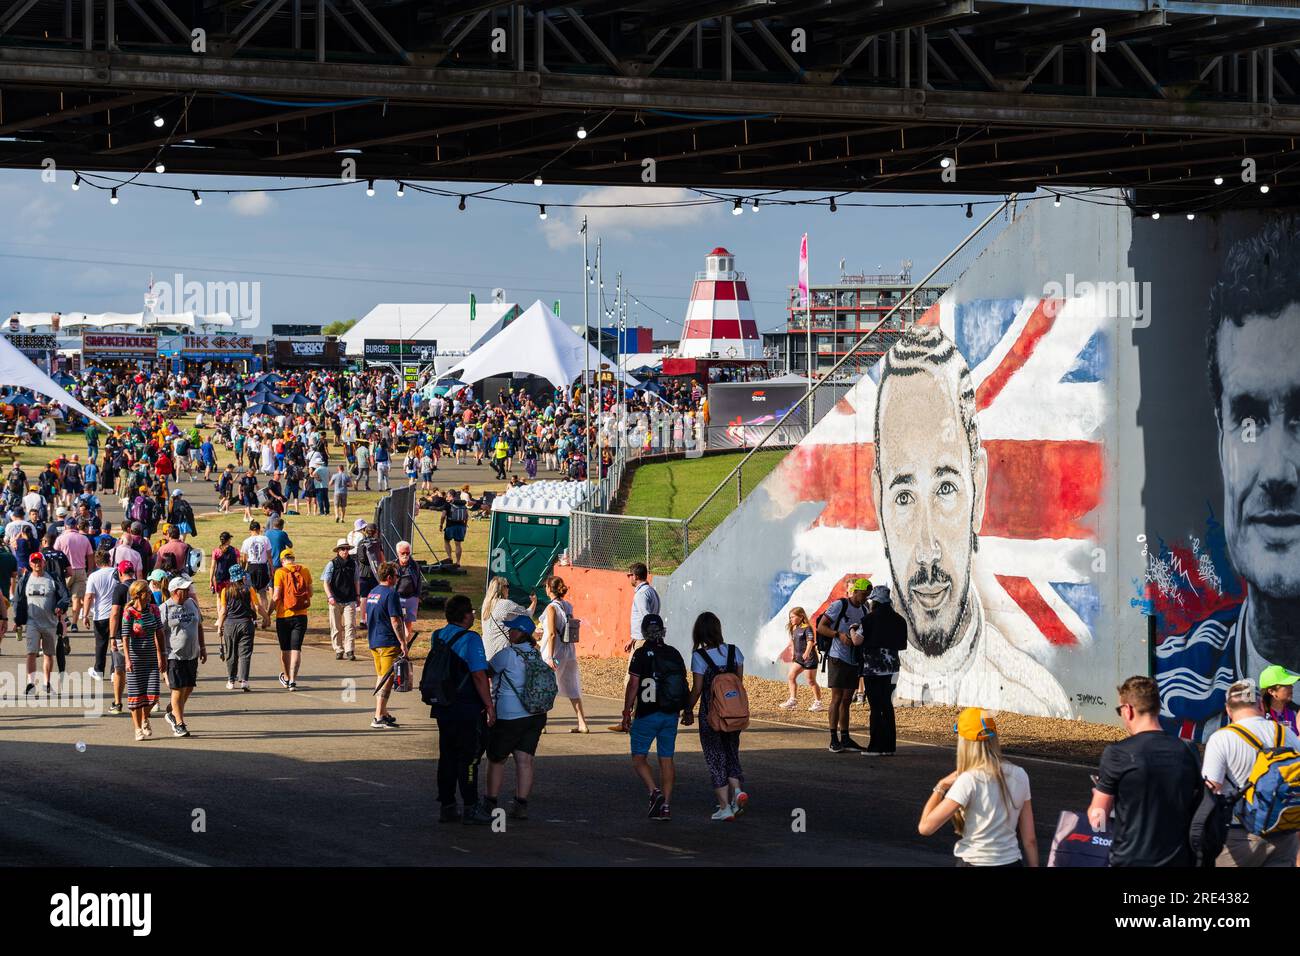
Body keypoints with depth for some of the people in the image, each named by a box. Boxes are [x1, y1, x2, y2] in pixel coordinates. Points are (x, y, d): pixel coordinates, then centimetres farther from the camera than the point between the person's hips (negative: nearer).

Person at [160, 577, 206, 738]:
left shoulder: (192, 604, 9)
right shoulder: (165, 609, -10)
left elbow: (199, 626, 20)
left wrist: (202, 647, 19)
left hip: (192, 655, 6)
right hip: (174, 656, -6)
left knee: (189, 688, 12)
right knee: (178, 689, -4)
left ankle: (173, 714, 33)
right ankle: (179, 724, 6)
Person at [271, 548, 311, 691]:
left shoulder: (280, 572, -8)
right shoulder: (304, 570, 1)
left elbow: (276, 597, -12)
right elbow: (310, 593, 9)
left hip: (284, 616, -2)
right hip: (301, 615, 2)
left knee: (285, 649, 13)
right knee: (296, 648, 1)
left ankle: (286, 678, 27)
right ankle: (293, 680, -8)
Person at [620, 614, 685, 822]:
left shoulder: (642, 654, -10)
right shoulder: (674, 654, 5)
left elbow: (633, 685, -13)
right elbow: (683, 682, 10)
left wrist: (626, 714, -7)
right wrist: (683, 711, 22)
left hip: (647, 715, -5)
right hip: (671, 715, 5)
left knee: (639, 757, 5)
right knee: (667, 759, 9)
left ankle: (655, 791, -16)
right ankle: (666, 805, 7)